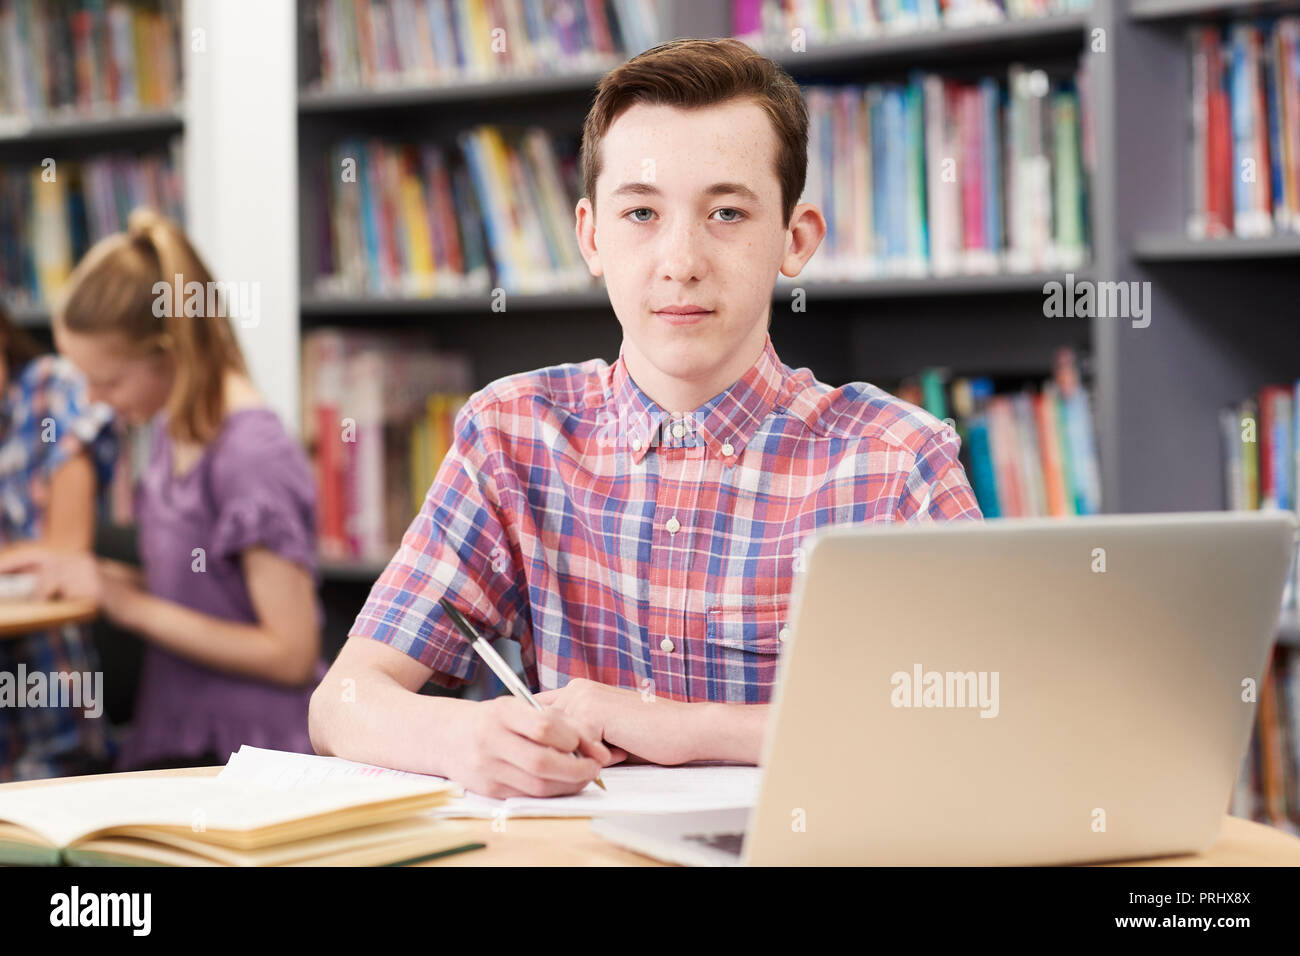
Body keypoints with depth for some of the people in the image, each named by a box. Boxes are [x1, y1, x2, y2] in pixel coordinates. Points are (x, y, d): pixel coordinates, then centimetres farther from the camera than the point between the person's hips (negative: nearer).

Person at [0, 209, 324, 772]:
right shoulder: (175, 429, 10)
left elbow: (290, 653, -16)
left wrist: (132, 605, -12)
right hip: (173, 743, 8)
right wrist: (97, 577, 6)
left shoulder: (254, 456, -16)